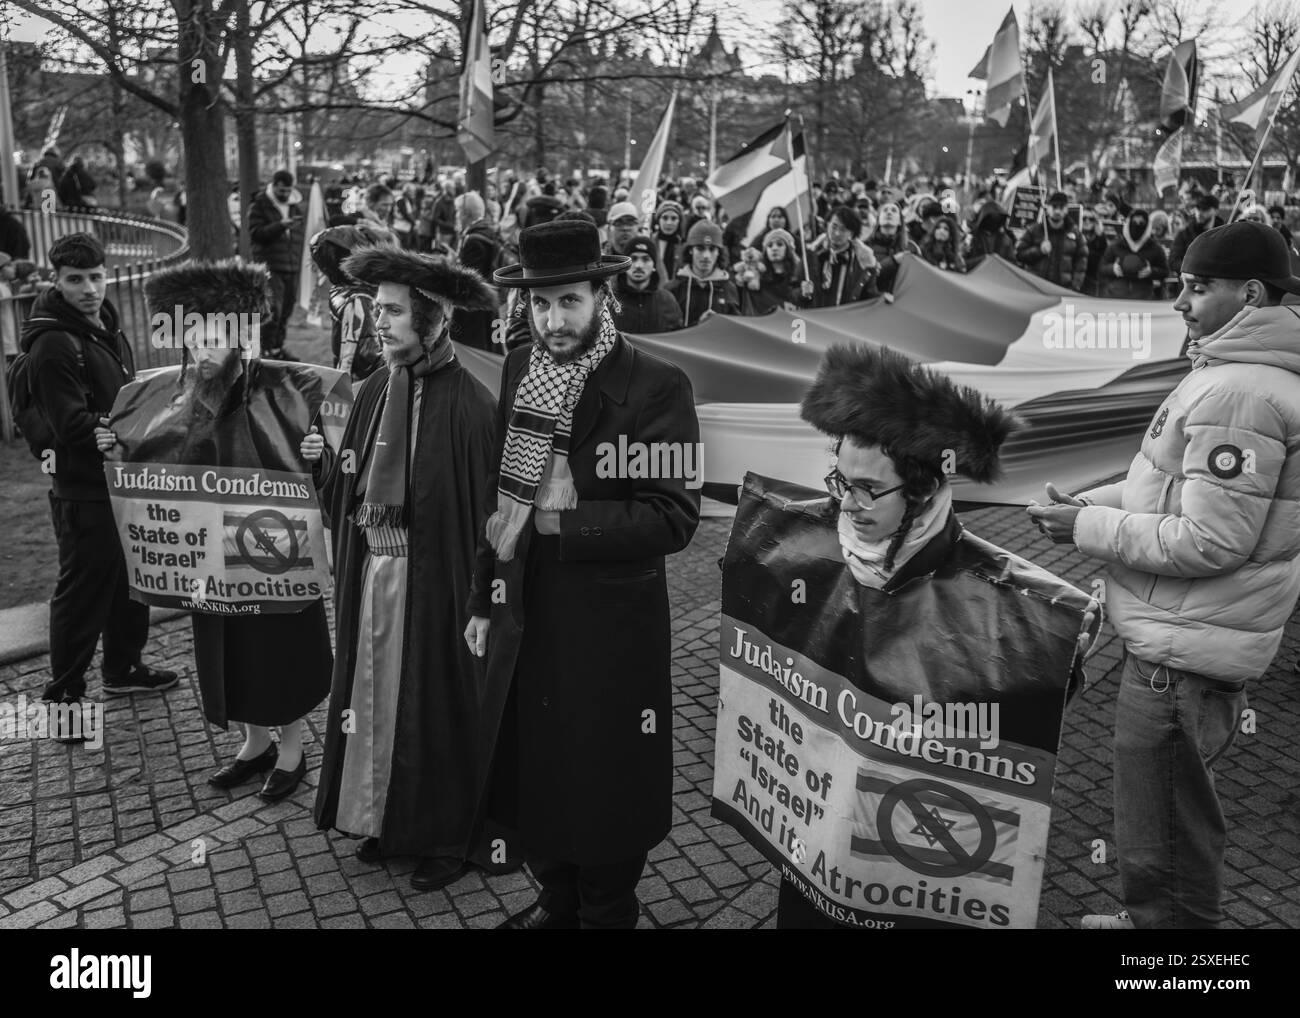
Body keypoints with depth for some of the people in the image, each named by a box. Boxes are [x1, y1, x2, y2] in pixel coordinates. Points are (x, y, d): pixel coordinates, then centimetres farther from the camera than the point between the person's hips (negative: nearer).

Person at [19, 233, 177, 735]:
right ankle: (63, 693, 16)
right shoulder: (53, 343, -19)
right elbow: (74, 426, -23)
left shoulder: (107, 326, 9)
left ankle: (123, 668, 37)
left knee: (131, 580, 20)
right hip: (85, 492, -9)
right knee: (83, 591, 1)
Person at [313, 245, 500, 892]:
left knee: (435, 702, 7)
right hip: (370, 568, 7)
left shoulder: (467, 404, -16)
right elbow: (348, 496, 10)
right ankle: (385, 819, 36)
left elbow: (482, 509, -18)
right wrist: (327, 461, -9)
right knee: (377, 694, 17)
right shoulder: (374, 391, 5)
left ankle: (446, 836, 26)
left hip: (432, 577, -6)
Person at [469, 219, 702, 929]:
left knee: (606, 789, 12)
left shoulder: (656, 387, -15)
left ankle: (606, 915, 38)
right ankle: (556, 901, 45)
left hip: (610, 627, -5)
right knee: (530, 777, 19)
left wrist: (557, 520, -22)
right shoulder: (520, 371, 3)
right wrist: (483, 601, 13)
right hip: (524, 622, 6)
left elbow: (673, 517, -20)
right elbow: (503, 493, 11)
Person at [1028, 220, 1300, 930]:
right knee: (1182, 809, 26)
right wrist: (1088, 504, 5)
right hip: (1184, 638, 11)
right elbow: (1176, 483, 18)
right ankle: (1156, 916, 44)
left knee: (1162, 835, 6)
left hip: (1181, 652, -11)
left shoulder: (1236, 394, -24)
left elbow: (1210, 542, -26)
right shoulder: (1233, 372, 10)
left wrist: (1088, 527, -17)